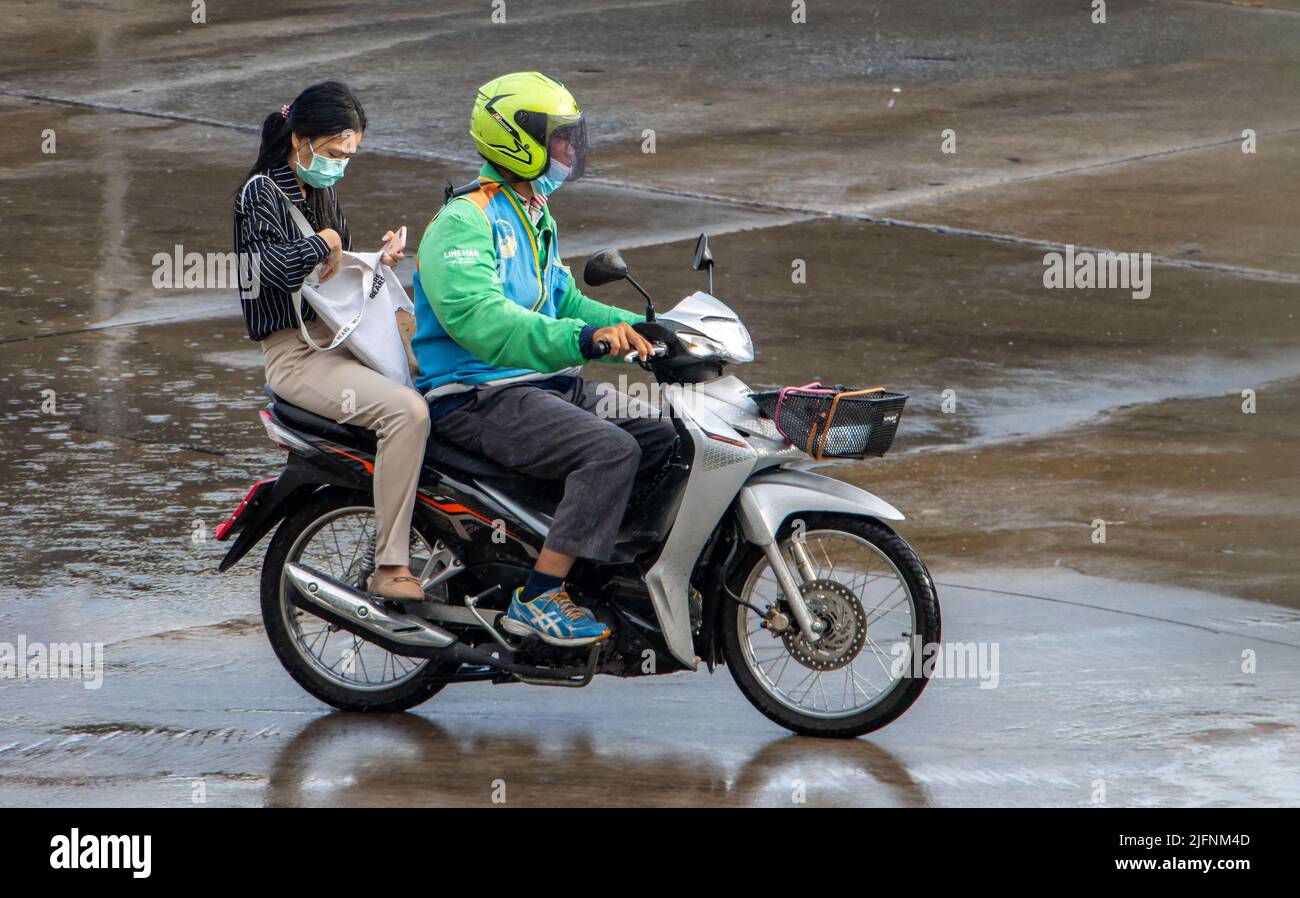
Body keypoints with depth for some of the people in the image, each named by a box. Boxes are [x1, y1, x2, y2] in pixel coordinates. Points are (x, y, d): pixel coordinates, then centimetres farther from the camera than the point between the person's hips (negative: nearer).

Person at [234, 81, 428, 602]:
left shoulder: (321, 191, 17)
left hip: (343, 337, 9)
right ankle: (390, 567, -29)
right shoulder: (261, 192, -9)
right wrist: (324, 242, -14)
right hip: (297, 354, -9)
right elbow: (271, 266, -28)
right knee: (406, 409, -29)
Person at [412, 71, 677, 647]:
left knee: (666, 436, 1)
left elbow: (564, 301, 27)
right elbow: (480, 319, -29)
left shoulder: (535, 219, 19)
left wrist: (635, 328, 10)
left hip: (551, 383, 10)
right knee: (612, 451, -28)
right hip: (479, 399, -10)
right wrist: (581, 339, -39)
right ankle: (536, 598, -26)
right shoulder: (462, 222, -14)